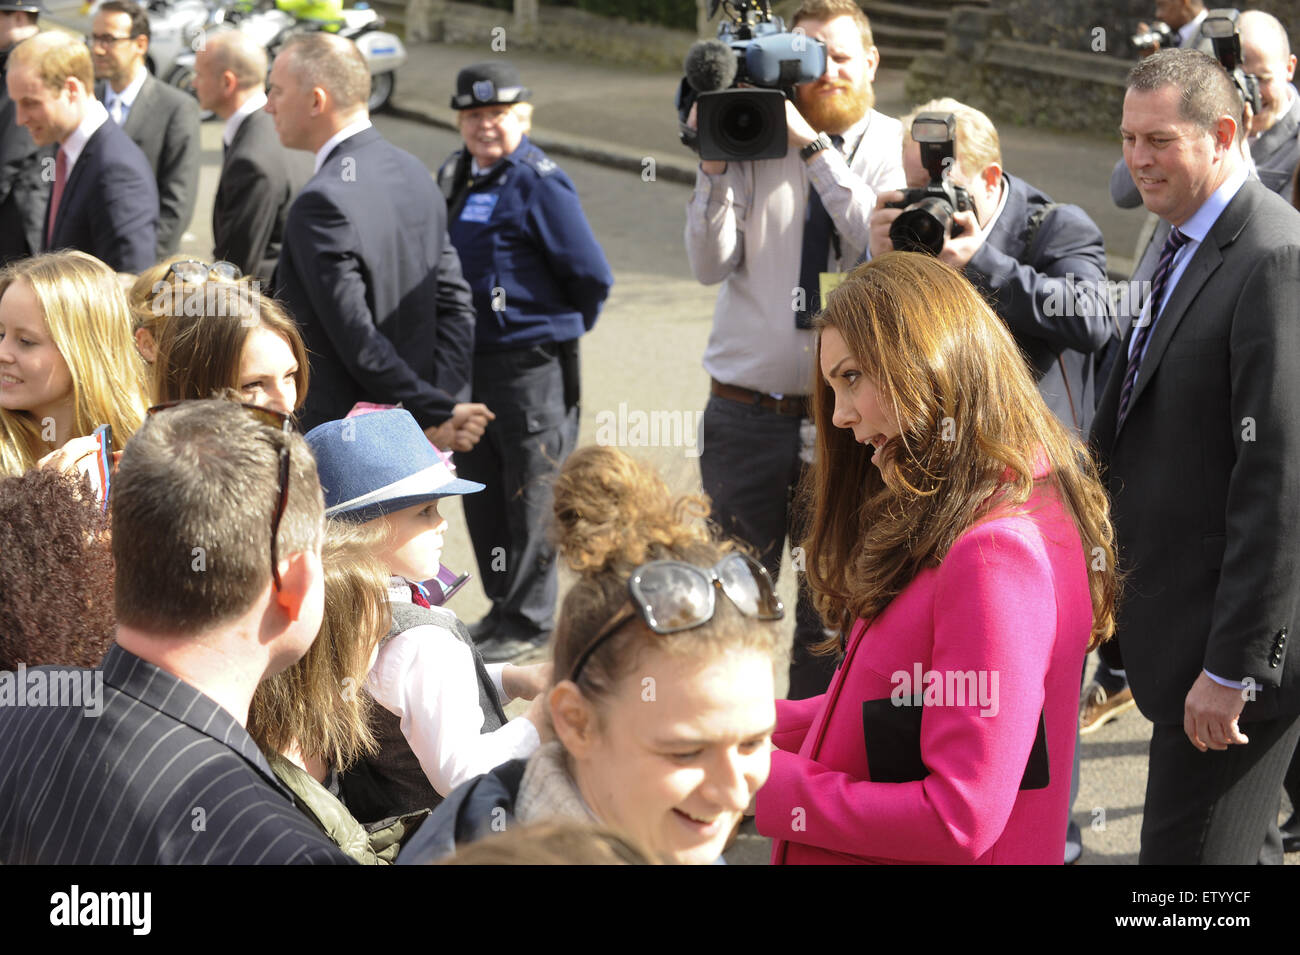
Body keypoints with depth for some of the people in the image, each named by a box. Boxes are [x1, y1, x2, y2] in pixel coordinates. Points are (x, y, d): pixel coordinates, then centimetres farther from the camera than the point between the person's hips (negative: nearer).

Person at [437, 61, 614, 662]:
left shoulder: (539, 184, -14)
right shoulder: (455, 178, 10)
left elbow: (593, 277, -13)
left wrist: (563, 329, 2)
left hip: (530, 364, -8)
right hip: (467, 363, 8)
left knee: (530, 494, 1)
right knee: (479, 490, 15)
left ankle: (528, 620, 11)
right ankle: (502, 607, 28)